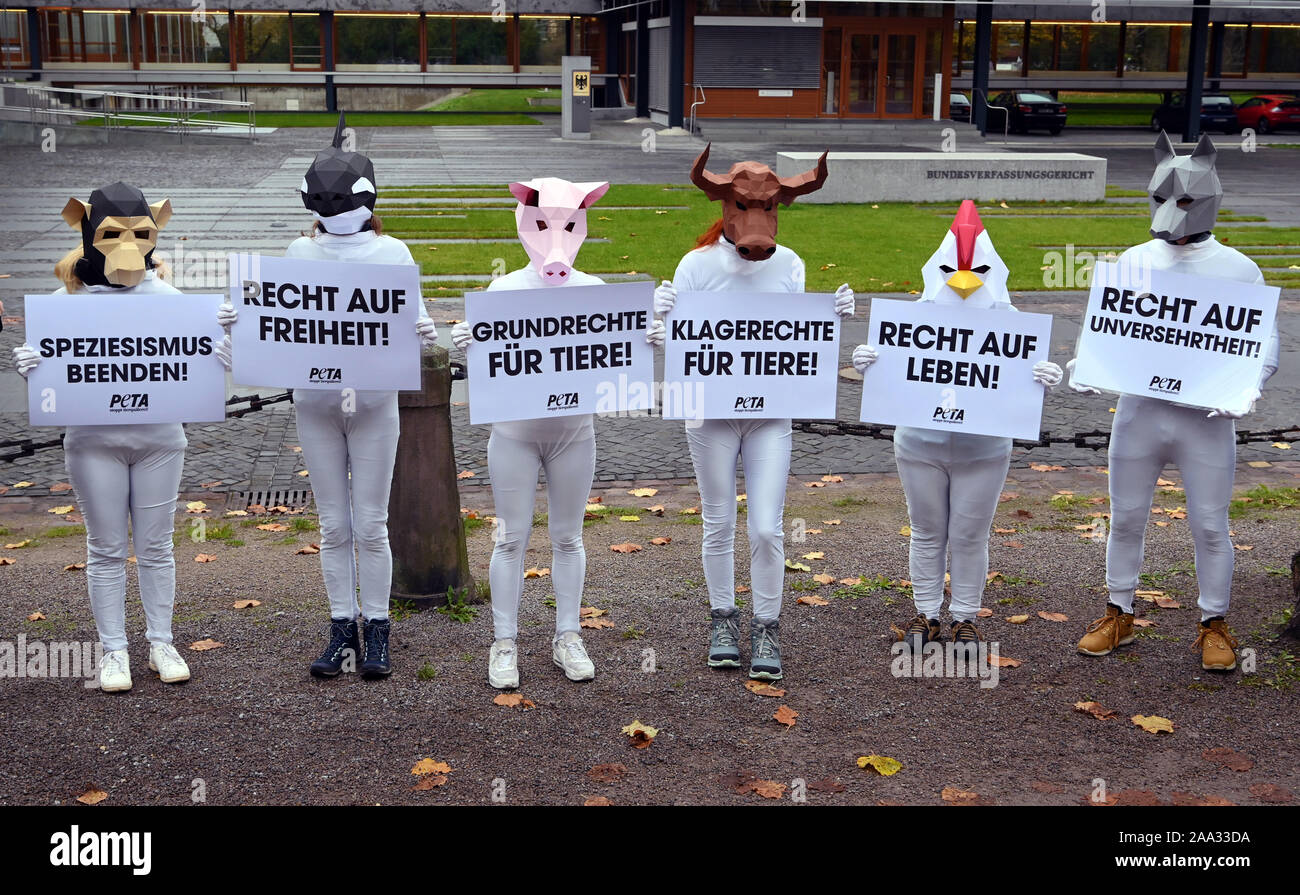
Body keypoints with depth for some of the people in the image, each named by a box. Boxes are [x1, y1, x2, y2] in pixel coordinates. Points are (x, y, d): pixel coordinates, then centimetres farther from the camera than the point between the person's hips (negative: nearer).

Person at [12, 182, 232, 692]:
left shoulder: (167, 297, 3)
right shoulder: (70, 298, -1)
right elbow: (48, 358, 2)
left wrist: (222, 354, -17)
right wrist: (30, 369, -21)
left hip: (159, 437, 1)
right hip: (94, 440, -1)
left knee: (155, 546, 9)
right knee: (106, 548, 6)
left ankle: (161, 644, 20)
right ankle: (113, 650, 15)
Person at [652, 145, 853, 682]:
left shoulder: (790, 265, 0)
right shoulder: (698, 264, -6)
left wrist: (833, 318, -10)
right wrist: (663, 315, -24)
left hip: (771, 413, 1)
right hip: (711, 413, -1)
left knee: (767, 529, -2)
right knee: (719, 524, 10)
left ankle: (767, 628, 14)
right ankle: (723, 618, 28)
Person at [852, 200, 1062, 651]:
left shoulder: (1006, 319, -5)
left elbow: (1024, 372, -8)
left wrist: (1045, 377, -31)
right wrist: (866, 363, -28)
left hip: (983, 449, -1)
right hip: (920, 445, 1)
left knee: (970, 537, 10)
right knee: (927, 534, 14)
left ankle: (964, 618, 25)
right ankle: (927, 615, 29)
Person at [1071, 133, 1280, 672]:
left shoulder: (1238, 270, -2)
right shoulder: (1132, 263, 3)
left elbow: (1264, 341, -1)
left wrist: (1248, 391, -19)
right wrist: (1082, 368, -13)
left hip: (1207, 420, -2)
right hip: (1139, 411, 2)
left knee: (1209, 526, 6)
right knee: (1125, 519, 11)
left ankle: (1214, 626, 22)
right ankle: (1118, 616, 26)